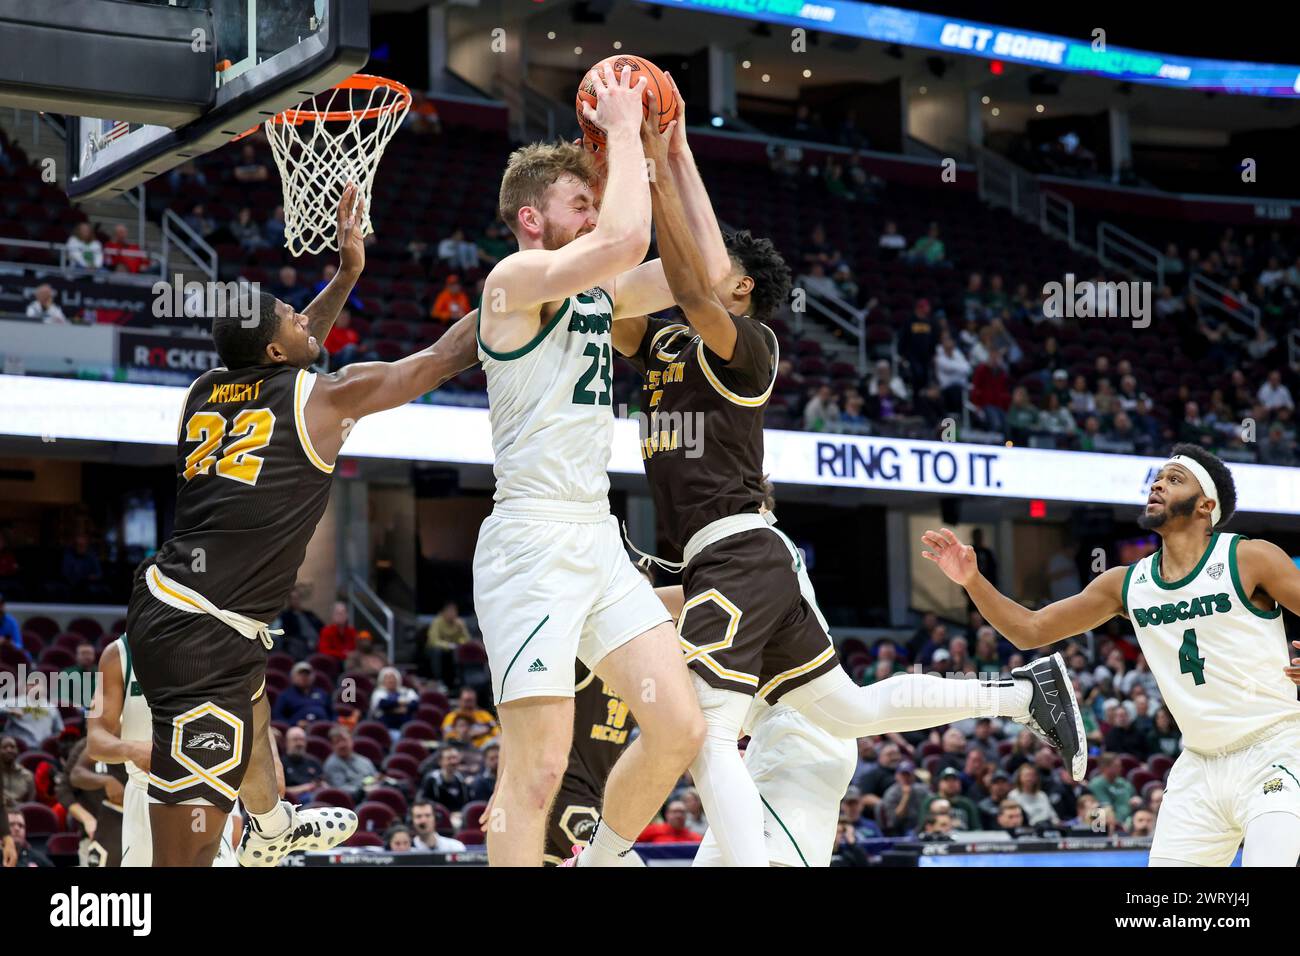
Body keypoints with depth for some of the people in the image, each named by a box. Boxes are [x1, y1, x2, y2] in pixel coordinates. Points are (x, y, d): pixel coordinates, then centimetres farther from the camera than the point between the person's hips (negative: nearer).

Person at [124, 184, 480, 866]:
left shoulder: (207, 391, 12)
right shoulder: (328, 395, -7)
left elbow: (289, 358, 35)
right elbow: (447, 357, 4)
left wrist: (347, 274, 38)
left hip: (160, 605, 9)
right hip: (202, 641, -9)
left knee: (250, 697, 41)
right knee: (187, 854, -11)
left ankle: (270, 830, 66)